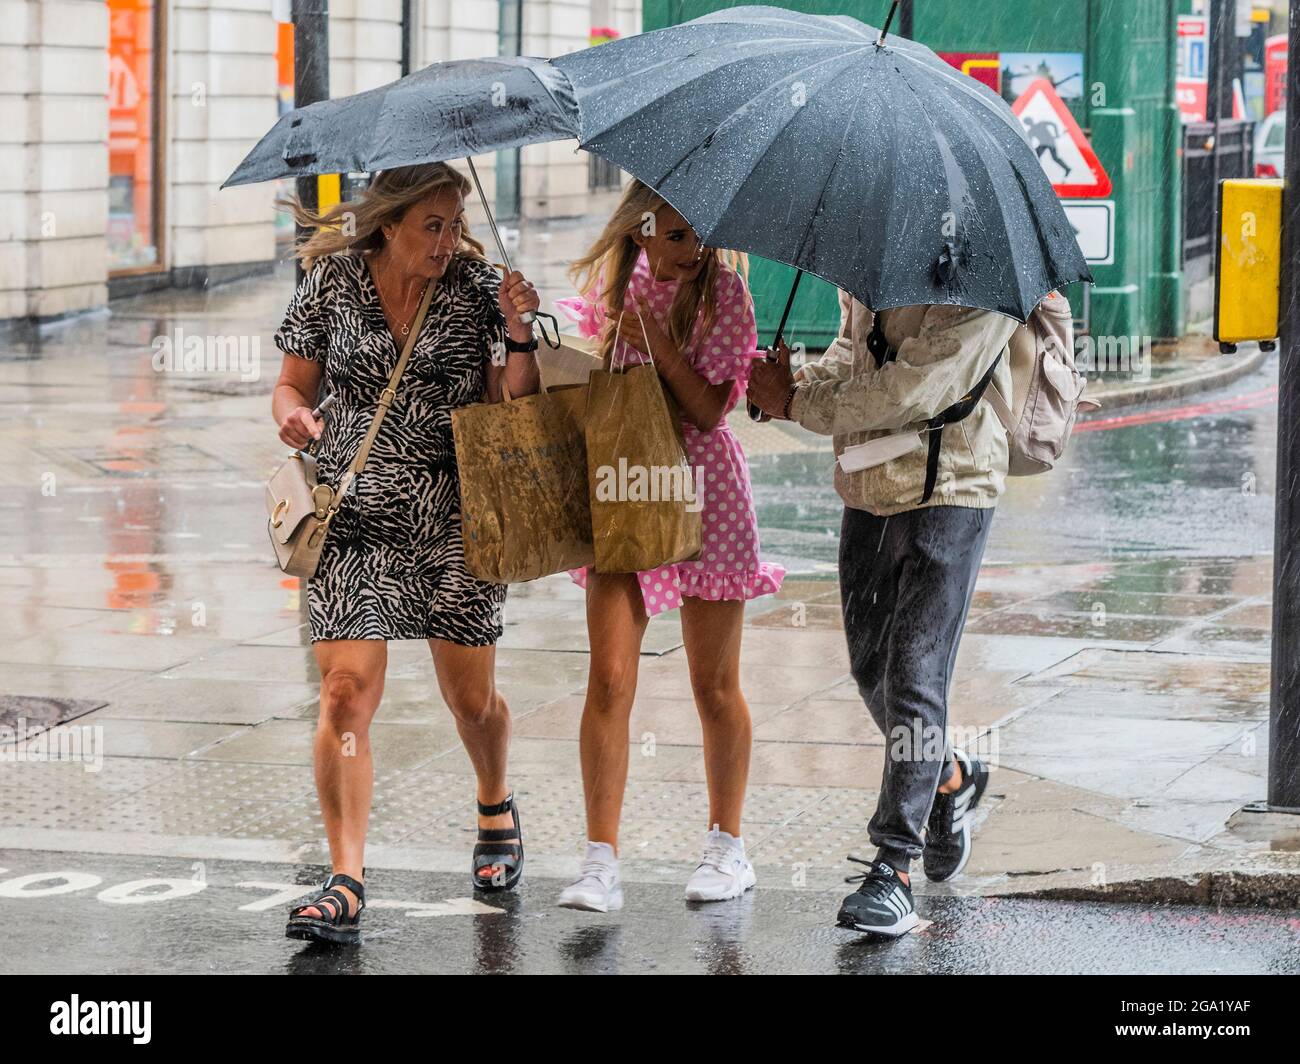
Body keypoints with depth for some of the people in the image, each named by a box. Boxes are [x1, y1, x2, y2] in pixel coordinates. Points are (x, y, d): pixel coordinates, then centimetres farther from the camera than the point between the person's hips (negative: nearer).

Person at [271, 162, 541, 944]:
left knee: (471, 696, 10)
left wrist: (519, 336, -18)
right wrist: (294, 415, -15)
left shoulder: (476, 285, -1)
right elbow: (294, 385, 8)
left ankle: (496, 809, 42)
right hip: (354, 517, 0)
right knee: (347, 690, -12)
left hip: (455, 516, 0)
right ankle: (346, 884, -11)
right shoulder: (332, 283, 0)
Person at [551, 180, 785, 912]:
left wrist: (657, 339, -21)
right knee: (609, 679, -7)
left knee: (714, 685, 7)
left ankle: (728, 846, 23)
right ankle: (602, 862, -6)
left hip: (703, 493, -2)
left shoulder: (722, 289, -7)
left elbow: (710, 409, -12)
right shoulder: (609, 286, 3)